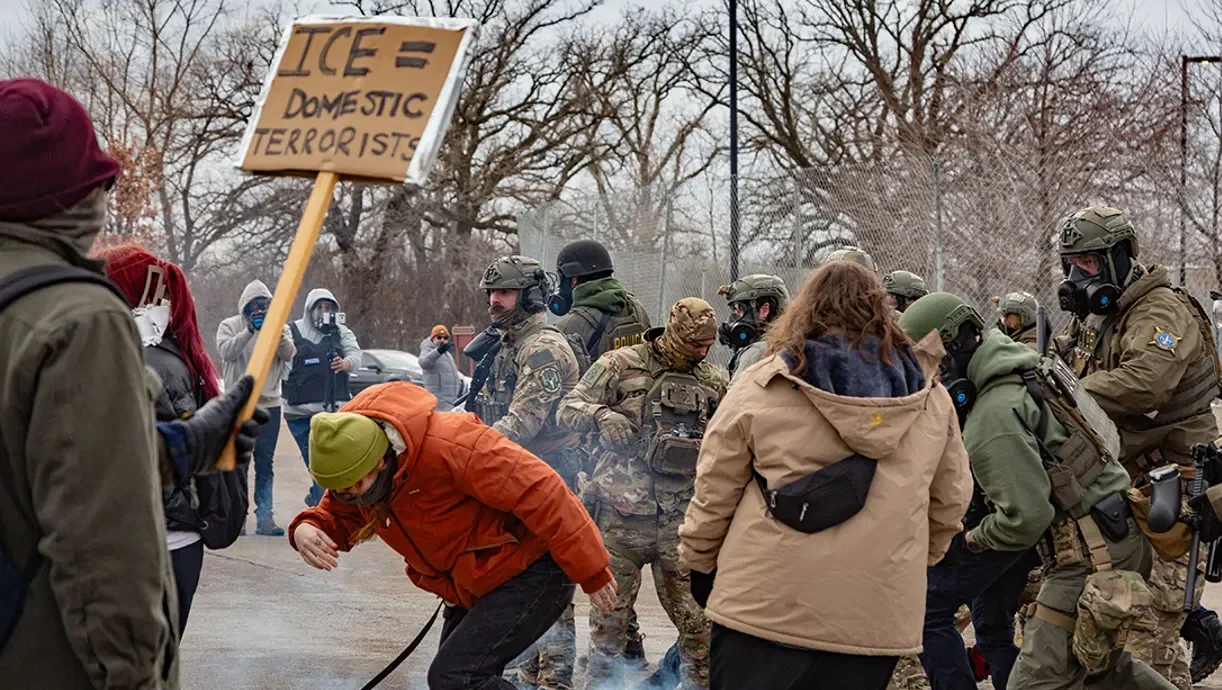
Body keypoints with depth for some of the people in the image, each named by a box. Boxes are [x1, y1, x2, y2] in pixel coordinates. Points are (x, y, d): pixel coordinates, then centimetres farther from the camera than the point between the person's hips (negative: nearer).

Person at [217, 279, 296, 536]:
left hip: (269, 402, 2)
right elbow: (227, 351, -16)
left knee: (265, 464, 5)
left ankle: (265, 517, 6)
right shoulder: (229, 326, 2)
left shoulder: (278, 326, 9)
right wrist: (250, 330, -25)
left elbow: (289, 355, -6)